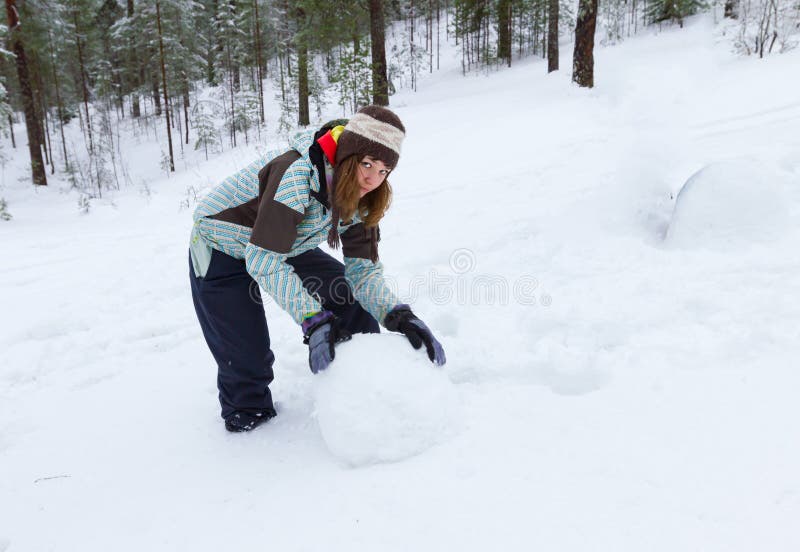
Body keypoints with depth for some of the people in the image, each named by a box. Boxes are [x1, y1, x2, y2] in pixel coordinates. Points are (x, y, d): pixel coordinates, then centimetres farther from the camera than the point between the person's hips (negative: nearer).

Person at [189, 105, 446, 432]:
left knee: (345, 291, -5)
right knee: (247, 356, -12)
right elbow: (264, 260, -38)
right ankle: (246, 411, 21)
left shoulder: (359, 196, -13)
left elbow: (363, 270, -14)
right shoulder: (296, 173, -37)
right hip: (221, 251, -6)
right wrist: (313, 320, -43)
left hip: (285, 246, 6)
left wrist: (398, 315, -31)